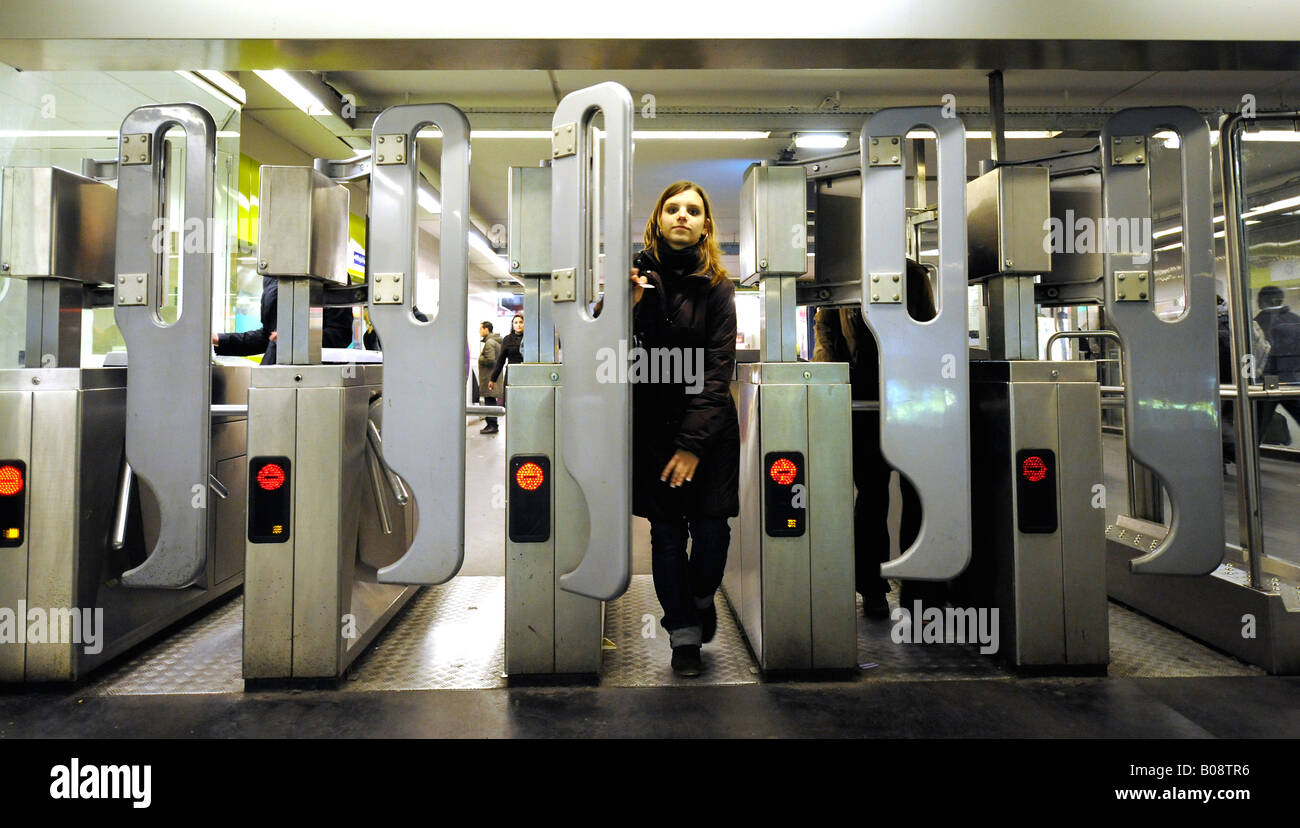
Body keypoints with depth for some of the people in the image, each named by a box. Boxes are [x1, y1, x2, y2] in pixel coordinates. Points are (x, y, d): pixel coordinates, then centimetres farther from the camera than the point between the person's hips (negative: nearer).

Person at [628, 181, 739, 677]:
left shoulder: (717, 287, -1)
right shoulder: (637, 275, 2)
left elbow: (718, 370, -7)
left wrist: (694, 443, -14)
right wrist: (629, 306, -17)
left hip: (708, 426, 0)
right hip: (652, 424, 1)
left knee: (711, 530, -2)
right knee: (666, 532, 4)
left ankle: (702, 597, 31)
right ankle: (684, 635, 20)